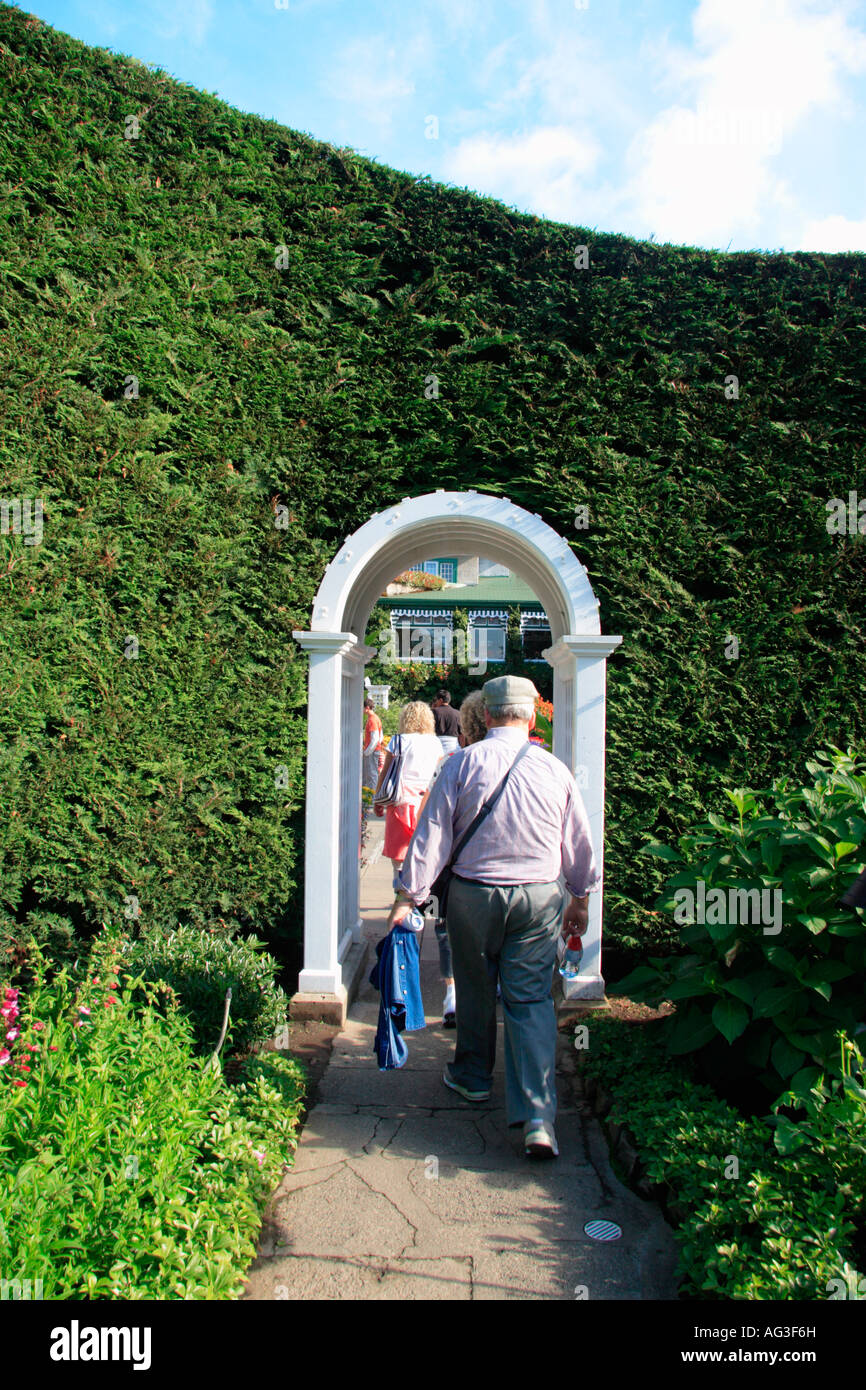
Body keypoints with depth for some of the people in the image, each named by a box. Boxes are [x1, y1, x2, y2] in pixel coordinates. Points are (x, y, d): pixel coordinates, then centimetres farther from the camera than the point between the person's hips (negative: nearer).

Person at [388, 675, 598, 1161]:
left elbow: (432, 834, -9)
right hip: (540, 898, 1)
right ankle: (540, 1117, -3)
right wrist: (581, 900, 21)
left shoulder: (464, 762, -8)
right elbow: (579, 842, 8)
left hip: (473, 895, -1)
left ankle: (473, 1077, 39)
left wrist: (409, 895, -3)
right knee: (532, 998, 5)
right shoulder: (555, 769, -1)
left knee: (475, 989, 18)